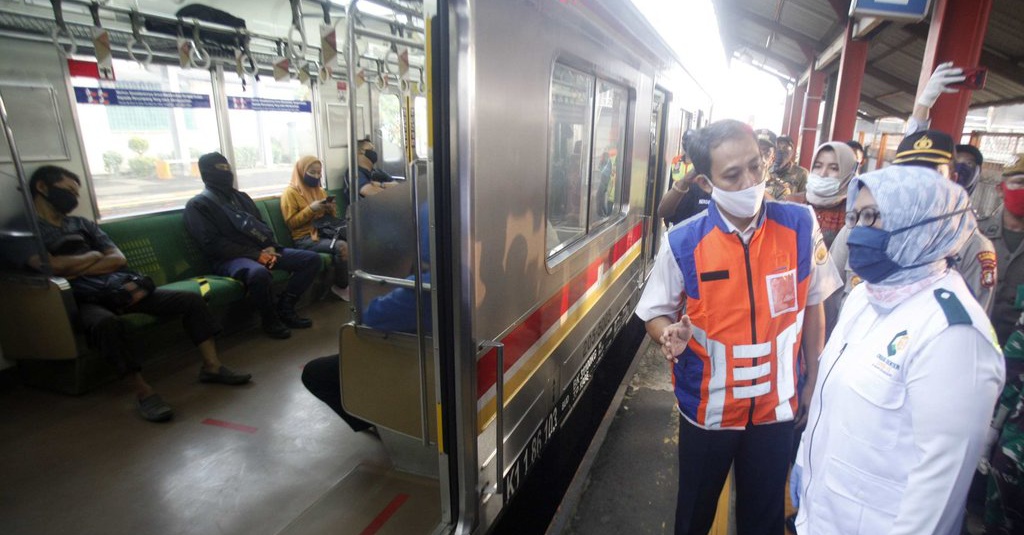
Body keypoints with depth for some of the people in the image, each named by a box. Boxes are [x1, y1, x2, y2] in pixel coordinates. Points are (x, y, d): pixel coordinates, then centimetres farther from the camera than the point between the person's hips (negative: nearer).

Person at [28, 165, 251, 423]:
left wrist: (74, 268, -1)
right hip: (84, 301, -5)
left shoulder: (82, 223, 23)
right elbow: (50, 266, -14)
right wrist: (94, 256, 1)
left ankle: (211, 366, -11)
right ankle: (143, 391, -32)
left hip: (119, 287, 6)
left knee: (191, 299, -11)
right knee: (106, 323, -41)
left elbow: (118, 259, 11)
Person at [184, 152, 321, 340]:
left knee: (312, 259, -7)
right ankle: (270, 319, -15)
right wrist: (254, 254, -18)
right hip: (230, 258, -7)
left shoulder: (241, 197, 22)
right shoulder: (197, 205, 0)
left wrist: (270, 248, -3)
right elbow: (213, 244, -11)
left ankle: (285, 308, -4)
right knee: (259, 273, -42)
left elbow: (262, 226, 20)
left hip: (262, 251, 7)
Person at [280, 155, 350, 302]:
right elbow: (290, 223, -7)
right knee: (342, 246, -33)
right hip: (305, 238, -6)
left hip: (324, 231, 6)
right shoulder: (290, 192, 0)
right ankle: (341, 286, -14)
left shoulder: (320, 190, 20)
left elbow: (331, 217, 26)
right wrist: (311, 209, -16)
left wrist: (331, 208, 2)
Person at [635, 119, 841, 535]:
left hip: (776, 406, 2)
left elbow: (811, 306, 1)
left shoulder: (800, 226, -11)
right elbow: (657, 313, -7)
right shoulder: (682, 243, -18)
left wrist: (815, 380, 5)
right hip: (708, 408, -1)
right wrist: (671, 335, -29)